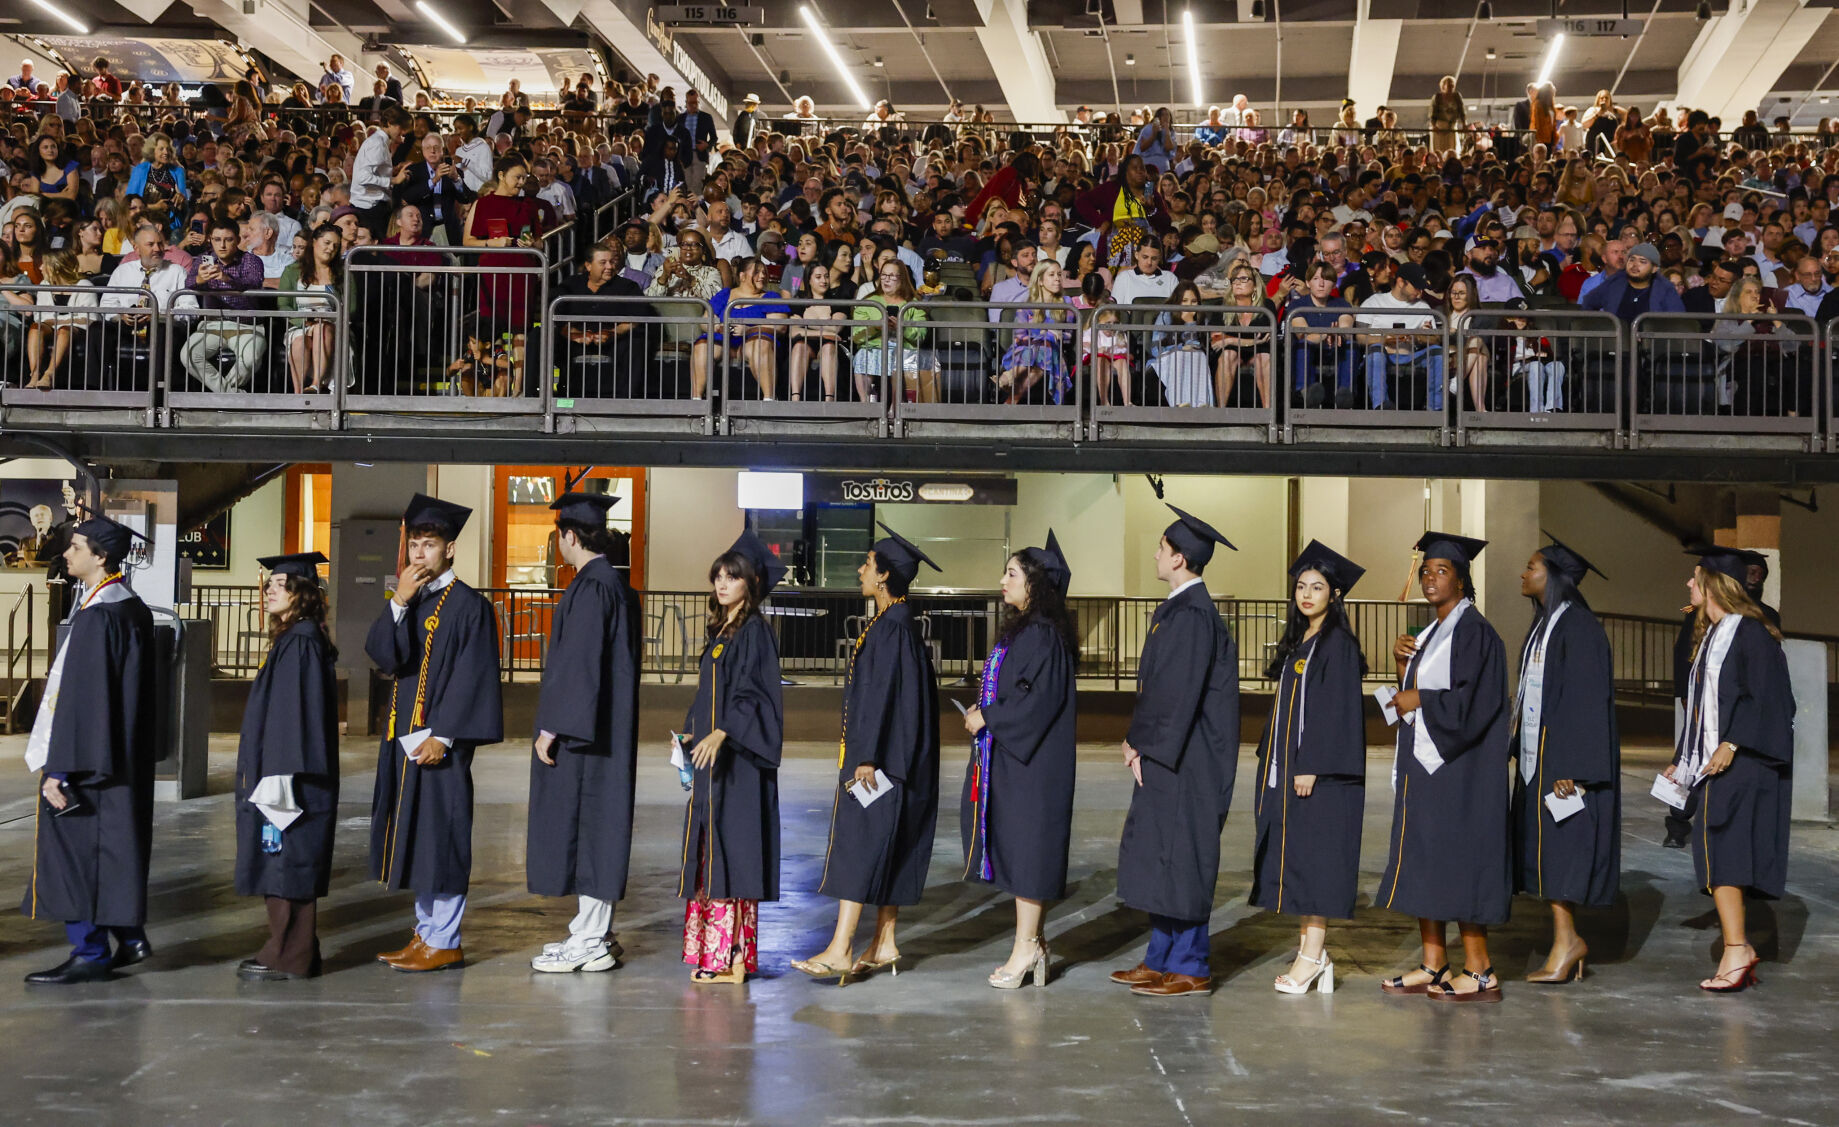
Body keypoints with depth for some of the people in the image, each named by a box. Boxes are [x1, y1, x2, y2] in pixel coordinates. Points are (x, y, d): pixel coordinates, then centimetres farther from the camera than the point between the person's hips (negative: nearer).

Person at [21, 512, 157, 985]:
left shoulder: (96, 617, -20)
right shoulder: (134, 609, 9)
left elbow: (81, 699, -22)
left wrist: (60, 770, -20)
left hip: (88, 755, -9)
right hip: (125, 757, 9)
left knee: (73, 847, -1)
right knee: (116, 842, 16)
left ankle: (89, 954, 5)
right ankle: (130, 936, 23)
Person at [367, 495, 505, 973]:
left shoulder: (469, 606, -8)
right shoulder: (410, 602, 13)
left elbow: (473, 679, -13)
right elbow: (381, 654, -1)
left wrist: (442, 736, -19)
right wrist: (399, 602, -12)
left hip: (439, 741, -7)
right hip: (404, 736, 7)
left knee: (439, 838, -5)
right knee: (415, 839, 11)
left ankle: (444, 942, 2)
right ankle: (426, 932, 19)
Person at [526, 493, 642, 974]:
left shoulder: (591, 588, -17)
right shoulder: (615, 584, 13)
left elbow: (579, 664, -21)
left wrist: (552, 728, -18)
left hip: (582, 727, -10)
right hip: (605, 727, 10)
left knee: (583, 822, -5)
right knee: (595, 823, 13)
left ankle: (590, 943, -2)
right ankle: (594, 933, 20)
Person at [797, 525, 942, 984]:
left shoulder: (893, 628, -18)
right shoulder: (891, 624, 13)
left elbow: (882, 695, -22)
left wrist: (866, 757, -22)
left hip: (882, 754, -10)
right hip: (881, 754, 10)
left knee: (860, 845, -11)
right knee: (885, 849, 12)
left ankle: (839, 951, -11)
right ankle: (884, 944, 17)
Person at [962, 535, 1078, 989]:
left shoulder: (1043, 636, -16)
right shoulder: (1017, 631, 14)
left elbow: (1040, 699, -22)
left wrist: (988, 718, -15)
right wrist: (984, 714, 8)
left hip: (1032, 761, -10)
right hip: (1007, 756, 10)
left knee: (1026, 847, -5)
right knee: (1016, 848, 12)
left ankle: (1025, 947, 1)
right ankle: (1031, 941, 18)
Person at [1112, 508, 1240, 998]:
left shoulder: (1192, 615, -17)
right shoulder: (1176, 608, 13)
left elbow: (1179, 693, -20)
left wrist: (1146, 749, -13)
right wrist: (1138, 740, 10)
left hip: (1183, 760, -10)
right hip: (1165, 756, 10)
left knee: (1179, 856, -3)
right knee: (1158, 856, 13)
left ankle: (1190, 968, 5)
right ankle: (1161, 959, 21)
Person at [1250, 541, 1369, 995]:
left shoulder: (1338, 644, -10)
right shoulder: (1298, 643, 16)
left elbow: (1338, 709, -16)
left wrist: (1311, 766, -21)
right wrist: (1274, 765, 15)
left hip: (1321, 770, -9)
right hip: (1289, 768, 9)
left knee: (1315, 855, -7)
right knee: (1296, 857, 9)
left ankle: (1313, 955, -3)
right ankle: (1312, 948, 14)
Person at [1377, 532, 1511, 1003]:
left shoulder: (1473, 632, -11)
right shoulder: (1430, 635, 16)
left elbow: (1470, 702, -20)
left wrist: (1419, 699, -10)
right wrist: (1403, 664, 3)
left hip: (1456, 767, -9)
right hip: (1423, 765, 9)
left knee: (1455, 863, -7)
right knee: (1422, 864, 9)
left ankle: (1480, 972, -1)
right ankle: (1433, 967, 14)